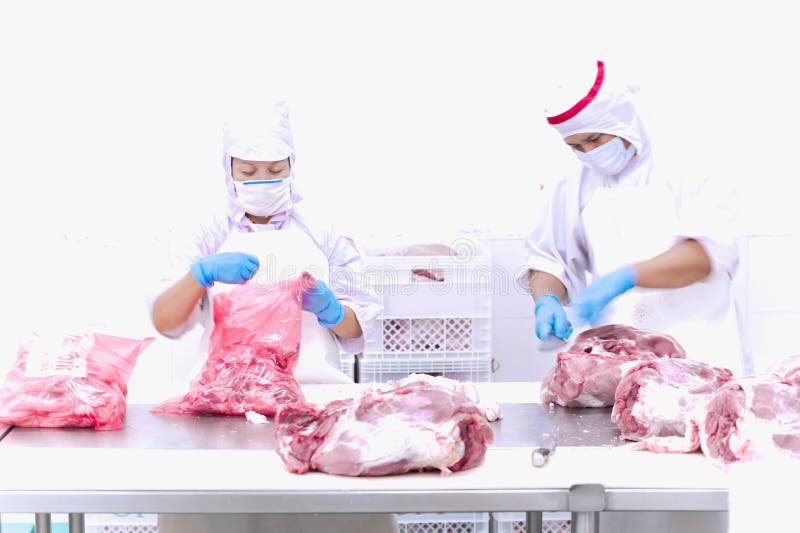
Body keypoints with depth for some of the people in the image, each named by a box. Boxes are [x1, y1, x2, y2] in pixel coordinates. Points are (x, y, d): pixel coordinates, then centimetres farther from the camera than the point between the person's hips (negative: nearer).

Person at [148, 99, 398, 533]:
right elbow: (163, 321, 4)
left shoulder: (321, 237, 13)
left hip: (313, 384, 1)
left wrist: (328, 308, -9)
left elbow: (356, 329, 14)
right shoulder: (212, 237, 12)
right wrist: (202, 273, -14)